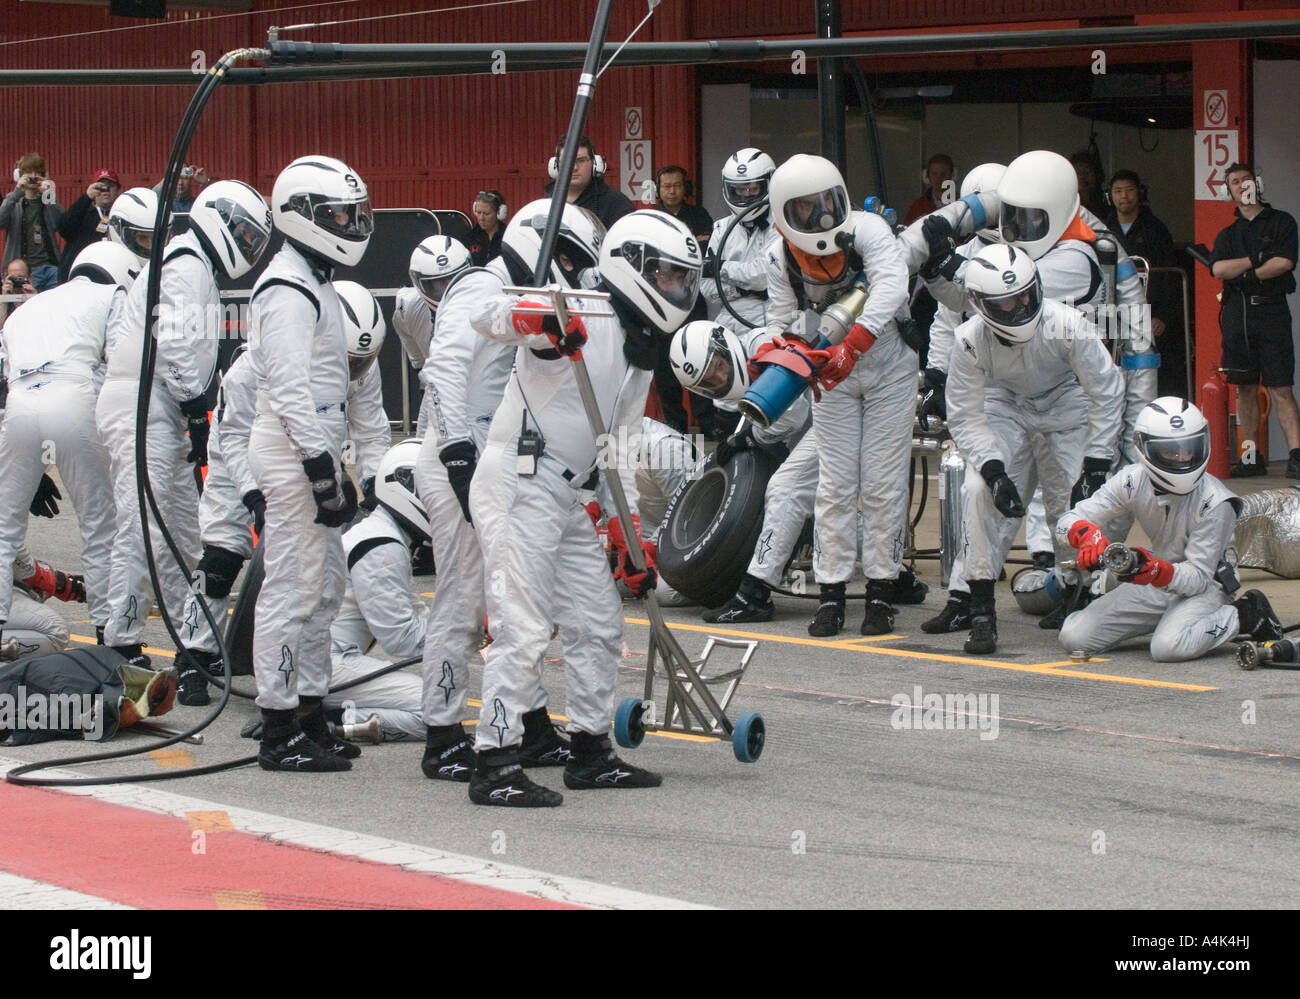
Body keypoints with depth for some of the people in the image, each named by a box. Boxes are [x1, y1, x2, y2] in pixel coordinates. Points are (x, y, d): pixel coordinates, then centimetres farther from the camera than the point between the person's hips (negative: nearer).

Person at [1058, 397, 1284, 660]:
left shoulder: (1214, 502, -24)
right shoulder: (1133, 480, -12)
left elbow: (1198, 578, -23)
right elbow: (1069, 521, -12)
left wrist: (1156, 571, -44)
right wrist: (1087, 534, -37)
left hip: (1204, 586, -5)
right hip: (1157, 580, 6)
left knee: (1169, 647, -37)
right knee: (1074, 637, -8)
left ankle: (1242, 617, -8)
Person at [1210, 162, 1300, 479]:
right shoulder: (1228, 234, 19)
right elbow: (1218, 269, 1)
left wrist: (1246, 274, -3)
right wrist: (1257, 260, -6)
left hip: (1271, 310, -4)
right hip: (1236, 312, 4)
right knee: (1245, 387, 3)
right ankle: (1252, 458, 6)